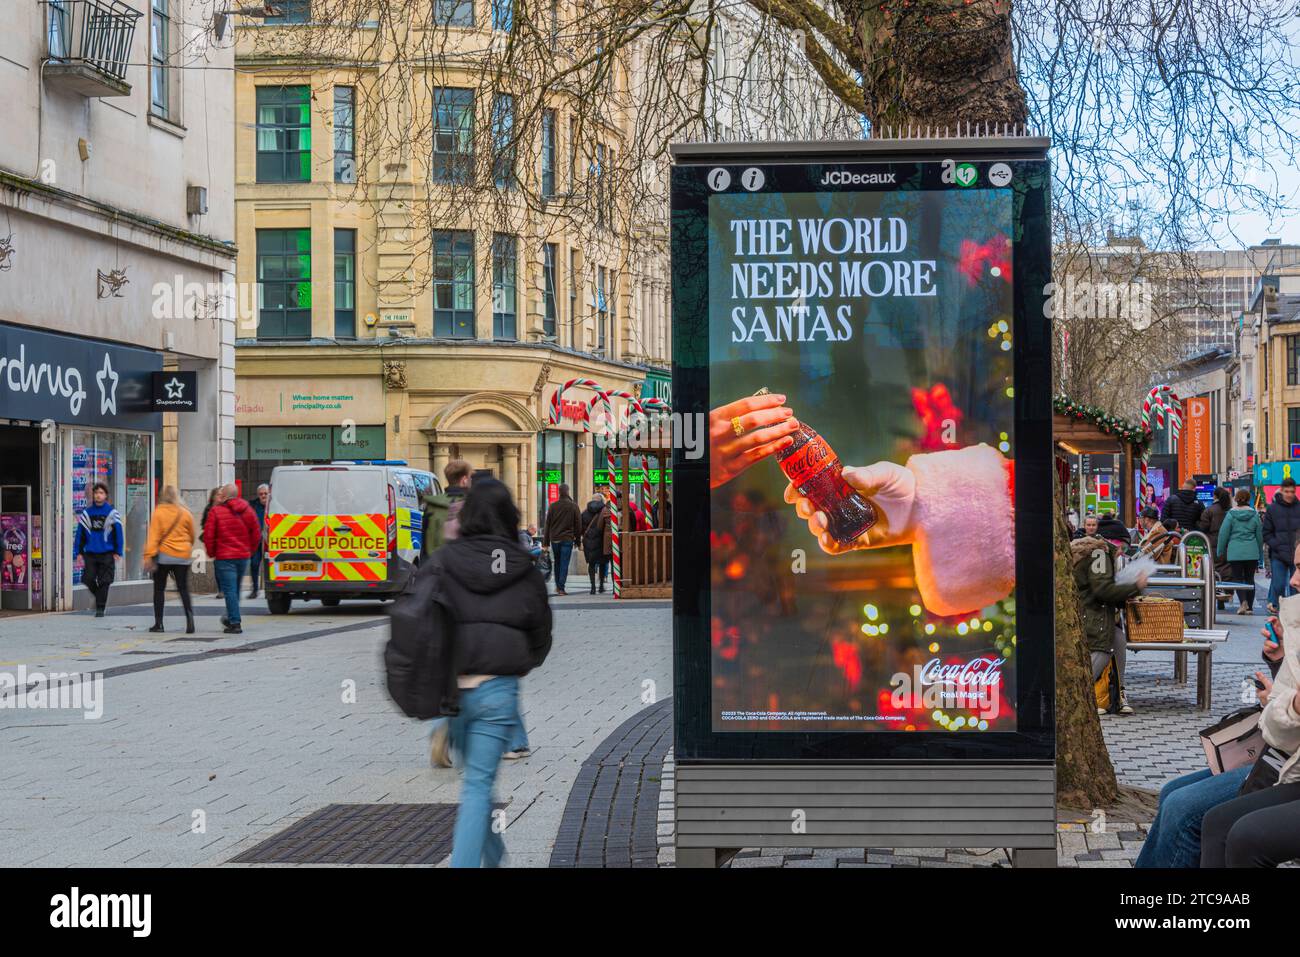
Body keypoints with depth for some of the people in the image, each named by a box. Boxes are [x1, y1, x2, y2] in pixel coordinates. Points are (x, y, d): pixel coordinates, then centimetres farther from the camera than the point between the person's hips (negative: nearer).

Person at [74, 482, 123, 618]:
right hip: (90, 553, 2)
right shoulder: (86, 513, 5)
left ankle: (100, 608, 9)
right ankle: (99, 597, 26)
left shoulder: (112, 513, -2)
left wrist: (118, 552, -4)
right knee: (88, 579, -2)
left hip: (107, 554, -2)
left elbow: (119, 533, 0)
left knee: (104, 581, -1)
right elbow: (79, 534, 7)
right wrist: (78, 552, 2)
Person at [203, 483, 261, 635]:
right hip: (243, 557, 5)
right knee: (235, 589, 19)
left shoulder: (216, 511, -10)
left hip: (224, 557, -5)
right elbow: (256, 534, 9)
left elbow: (208, 535, -9)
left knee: (229, 591, -3)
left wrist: (211, 553, 5)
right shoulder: (248, 510, 5)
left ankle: (235, 623, -7)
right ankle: (231, 617, 32)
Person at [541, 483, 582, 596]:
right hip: (567, 539, -2)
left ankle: (557, 586, 22)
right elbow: (578, 524, -1)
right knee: (564, 564, -1)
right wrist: (578, 540, 8)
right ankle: (561, 588, -8)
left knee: (557, 563, 17)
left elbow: (547, 524, 2)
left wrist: (545, 542, 7)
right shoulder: (573, 506, -4)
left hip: (554, 539, 2)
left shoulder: (553, 506, -1)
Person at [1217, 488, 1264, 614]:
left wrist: (1220, 552, 8)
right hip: (1252, 552, 2)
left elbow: (1223, 534, -1)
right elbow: (1259, 535, 9)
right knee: (1250, 578, 10)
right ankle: (1249, 607, 11)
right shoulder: (1254, 514, 3)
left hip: (1235, 552, -2)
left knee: (1237, 578, 3)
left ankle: (1243, 602, -20)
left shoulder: (1231, 514, -3)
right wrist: (1260, 552, 20)